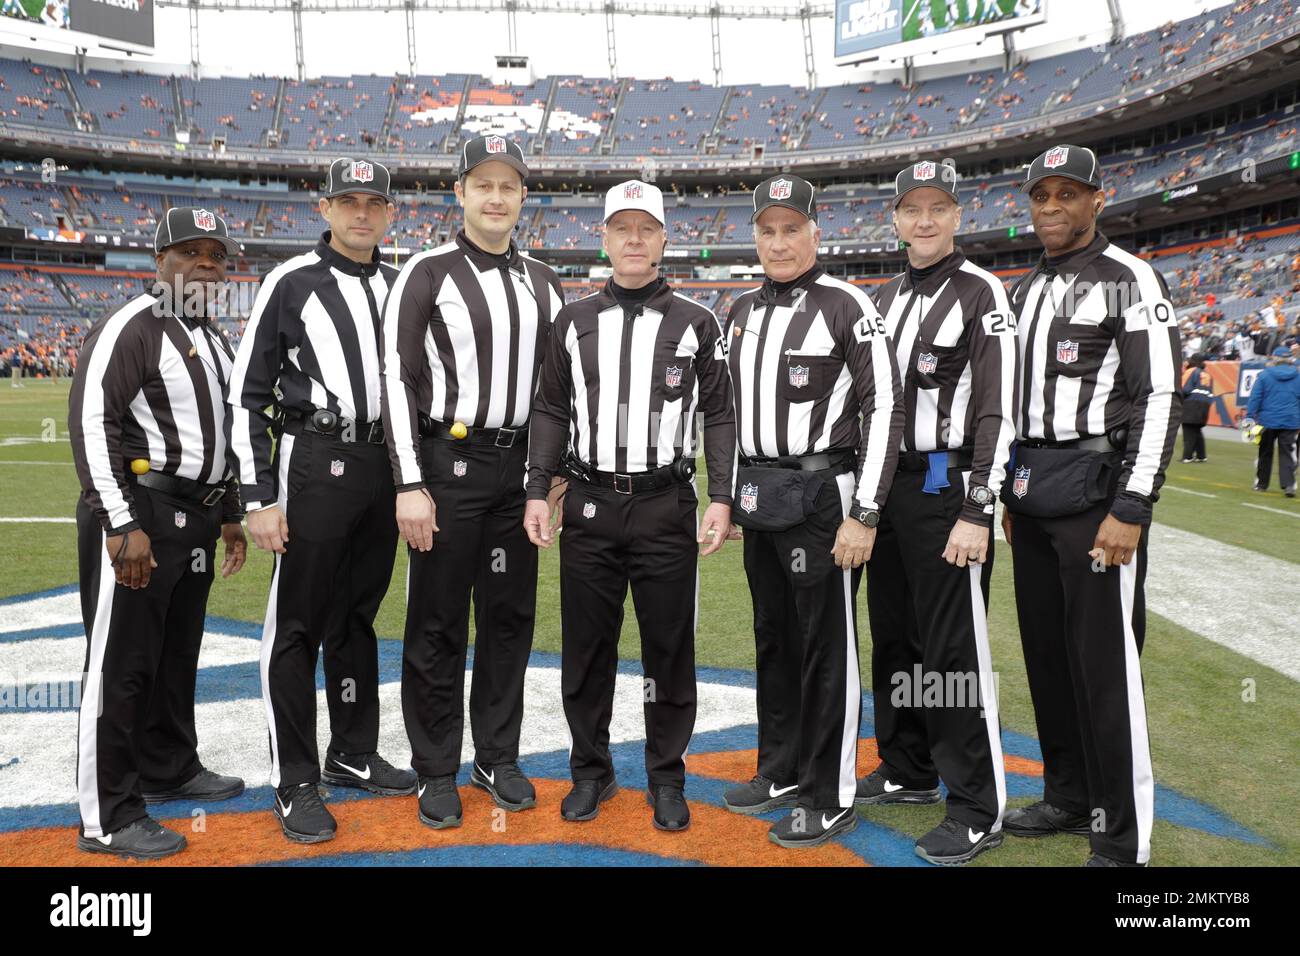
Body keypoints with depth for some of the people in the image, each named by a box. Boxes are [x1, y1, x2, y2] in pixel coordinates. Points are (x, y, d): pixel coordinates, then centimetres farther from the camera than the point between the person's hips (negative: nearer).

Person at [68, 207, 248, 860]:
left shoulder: (215, 341, 17)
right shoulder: (130, 328, -10)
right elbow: (91, 425, -17)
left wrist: (229, 514, 21)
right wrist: (122, 524, -22)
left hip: (195, 517, 9)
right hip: (135, 515, -8)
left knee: (177, 654, 18)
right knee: (120, 664, -3)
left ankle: (169, 769, 33)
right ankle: (108, 819, 5)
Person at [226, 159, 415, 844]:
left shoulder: (400, 288, 12)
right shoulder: (291, 282, -3)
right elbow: (248, 395, -5)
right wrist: (259, 498, -11)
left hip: (384, 466, 5)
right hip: (315, 464, -5)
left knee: (357, 617, 15)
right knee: (297, 626, 0)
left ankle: (353, 755, 29)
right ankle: (295, 783, 12)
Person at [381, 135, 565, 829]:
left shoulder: (542, 282, 12)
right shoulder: (427, 273, -3)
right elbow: (397, 381, -8)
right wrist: (410, 485, -15)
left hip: (521, 467, 5)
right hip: (447, 465, -5)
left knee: (510, 616, 11)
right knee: (438, 624, 3)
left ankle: (498, 758, 26)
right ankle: (436, 771, 17)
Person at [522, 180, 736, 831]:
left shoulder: (695, 323, 5)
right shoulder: (575, 320, 10)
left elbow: (718, 415, 4)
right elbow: (551, 411, 11)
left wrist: (721, 498, -4)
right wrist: (537, 492, 2)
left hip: (667, 506, -1)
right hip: (588, 506, 2)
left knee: (669, 648, 5)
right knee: (586, 647, 8)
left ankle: (666, 778, 21)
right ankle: (591, 771, 25)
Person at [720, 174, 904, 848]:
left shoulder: (847, 307, -8)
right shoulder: (740, 311, 13)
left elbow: (884, 410, -13)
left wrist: (864, 515, -18)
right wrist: (726, 495, 16)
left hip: (822, 496, -7)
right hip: (758, 502, 7)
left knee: (827, 648, 1)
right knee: (773, 640, 16)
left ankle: (833, 799, 14)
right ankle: (782, 772, 31)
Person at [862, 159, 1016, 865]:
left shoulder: (980, 294, -7)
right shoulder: (883, 299, 14)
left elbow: (997, 410, -14)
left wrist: (977, 512, -20)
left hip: (945, 489, -7)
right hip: (885, 485, 8)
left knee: (954, 650, -4)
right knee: (892, 639, 15)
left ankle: (977, 812, 8)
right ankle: (909, 773, 32)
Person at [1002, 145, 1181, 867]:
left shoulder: (1130, 281, -6)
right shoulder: (1026, 291, 16)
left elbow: (1161, 400, -13)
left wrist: (1131, 510, -19)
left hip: (1095, 489, -7)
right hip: (1031, 495, 8)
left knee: (1105, 665, -5)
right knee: (1045, 652, 13)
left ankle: (1122, 841, 6)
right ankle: (1069, 798, 29)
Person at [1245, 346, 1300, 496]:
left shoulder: (1264, 375, -4)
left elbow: (1255, 397, -8)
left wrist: (1249, 416, -5)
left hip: (1268, 420, -1)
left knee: (1265, 453, 12)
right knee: (1287, 454, 2)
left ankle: (1261, 484, 20)